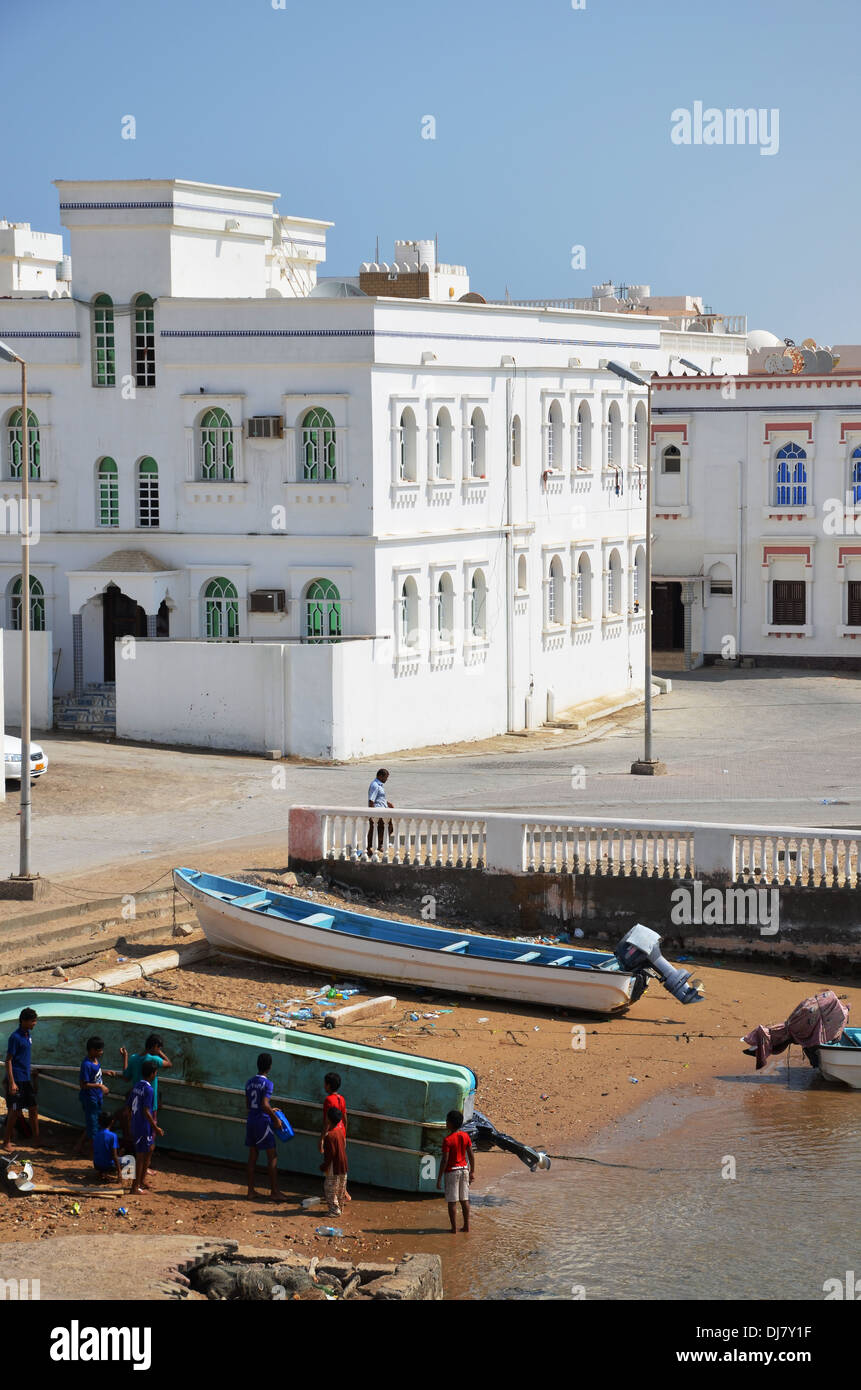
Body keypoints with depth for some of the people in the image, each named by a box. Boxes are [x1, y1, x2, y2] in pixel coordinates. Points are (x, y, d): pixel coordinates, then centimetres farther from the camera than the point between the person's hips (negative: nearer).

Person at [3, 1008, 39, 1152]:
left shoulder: (27, 1035, 9)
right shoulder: (15, 1037, -16)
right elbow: (8, 1060, -17)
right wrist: (11, 1083, -21)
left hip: (26, 1080, 8)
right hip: (16, 1080, -8)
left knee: (33, 1109, 9)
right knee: (15, 1111, -2)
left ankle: (36, 1139, 17)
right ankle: (7, 1142, 9)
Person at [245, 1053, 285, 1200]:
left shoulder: (249, 1082, 8)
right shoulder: (267, 1084, -14)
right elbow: (264, 1105, -24)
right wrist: (276, 1118, -11)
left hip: (251, 1121, 7)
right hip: (263, 1122, -7)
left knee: (252, 1155, 12)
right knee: (272, 1156, 1)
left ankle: (251, 1190, 15)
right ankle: (274, 1192, 1)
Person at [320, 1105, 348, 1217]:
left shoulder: (330, 1135, -22)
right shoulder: (340, 1131, 3)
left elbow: (330, 1154, -23)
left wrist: (323, 1167, -13)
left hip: (334, 1167, -8)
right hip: (343, 1166, 9)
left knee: (330, 1189, 2)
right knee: (340, 1189, 18)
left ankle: (334, 1210, 4)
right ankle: (339, 1207, 28)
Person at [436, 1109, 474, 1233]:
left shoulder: (447, 1140, -18)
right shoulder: (465, 1136, 0)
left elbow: (444, 1161, -18)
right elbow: (471, 1155, 4)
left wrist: (439, 1178, -13)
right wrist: (472, 1172, 15)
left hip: (451, 1171, -6)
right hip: (464, 1169, 6)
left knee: (452, 1201, 2)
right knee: (464, 1199, 13)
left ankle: (454, 1228, 4)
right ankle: (466, 1226, 16)